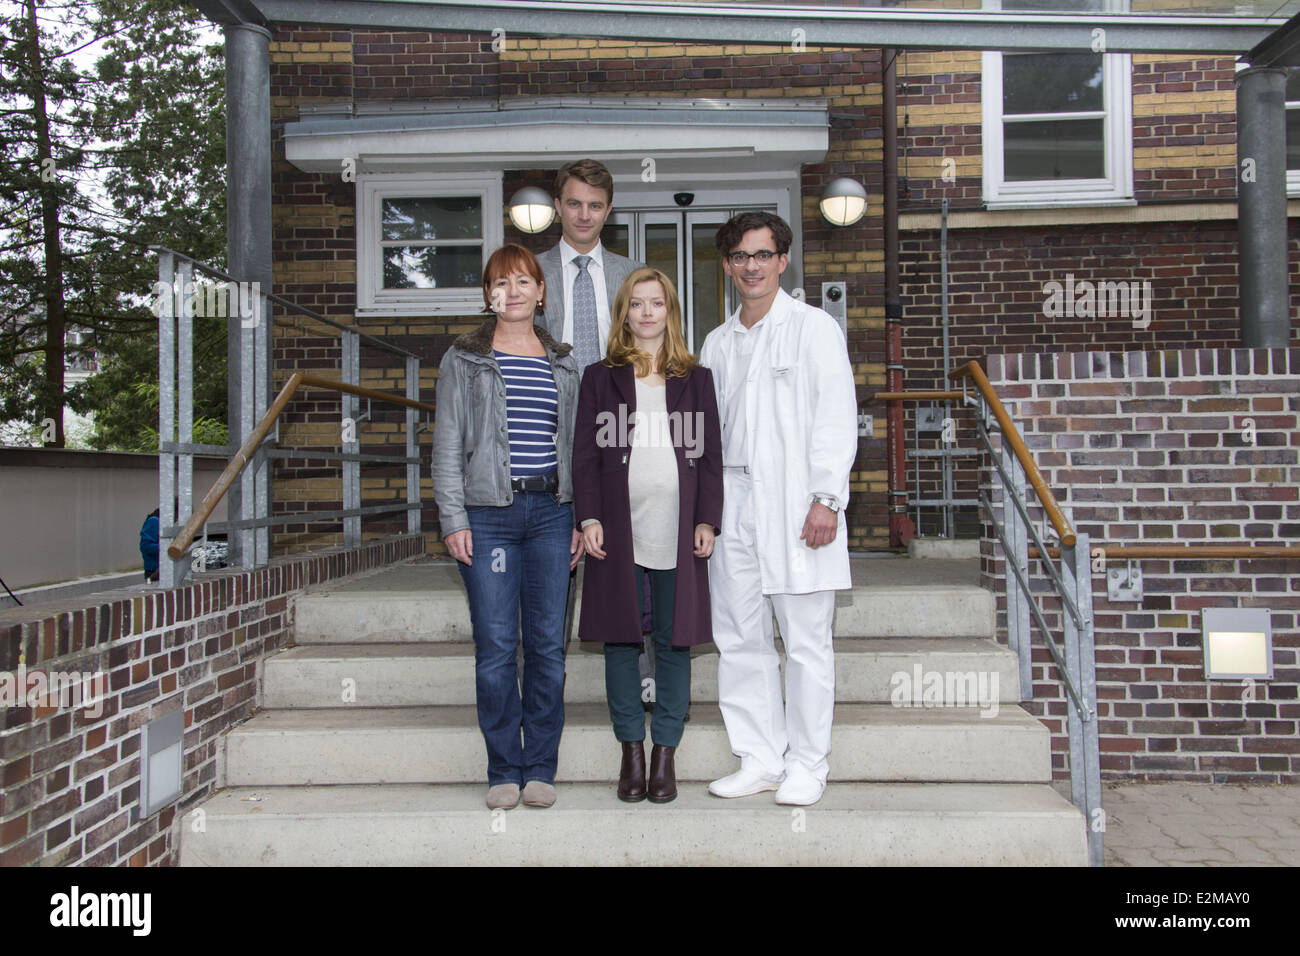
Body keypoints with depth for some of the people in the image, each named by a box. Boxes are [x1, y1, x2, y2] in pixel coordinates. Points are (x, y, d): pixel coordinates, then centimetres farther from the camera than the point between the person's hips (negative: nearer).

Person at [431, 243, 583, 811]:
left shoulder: (562, 364, 15)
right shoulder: (463, 359, 7)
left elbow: (575, 444, 15)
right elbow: (448, 444, 3)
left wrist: (581, 518, 8)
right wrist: (453, 519, -5)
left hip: (551, 513, 2)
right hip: (488, 513, -2)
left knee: (548, 643, 3)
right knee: (495, 646, -2)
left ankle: (540, 769, 14)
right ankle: (503, 770, 12)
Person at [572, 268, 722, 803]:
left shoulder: (695, 379, 12)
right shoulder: (600, 378, 9)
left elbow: (711, 454, 9)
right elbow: (584, 454, 5)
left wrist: (706, 520, 0)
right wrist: (589, 518, -5)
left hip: (677, 532, 0)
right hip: (619, 532, 0)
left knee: (674, 641, 3)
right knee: (620, 639, 5)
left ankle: (665, 754, 15)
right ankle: (631, 752, 18)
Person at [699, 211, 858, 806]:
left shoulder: (813, 328, 2)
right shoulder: (717, 343, 18)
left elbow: (836, 417, -5)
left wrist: (826, 499, -13)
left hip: (796, 504, -5)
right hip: (734, 504, 5)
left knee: (805, 641, -1)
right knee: (738, 639, 6)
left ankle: (807, 767, 10)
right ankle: (760, 761, 17)